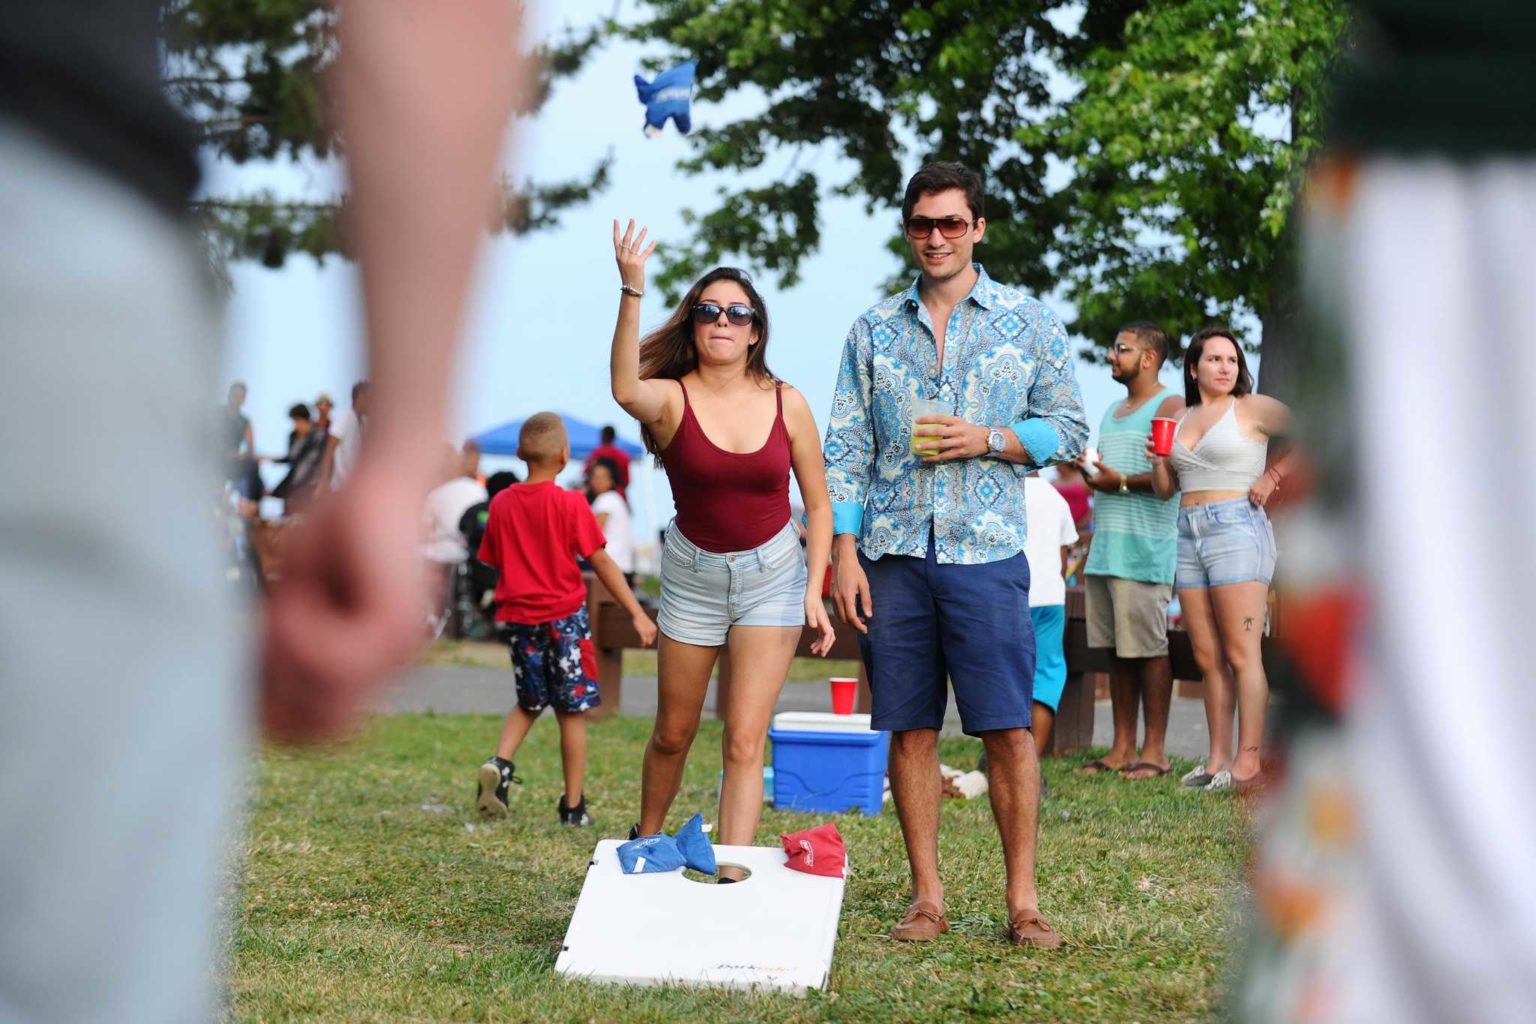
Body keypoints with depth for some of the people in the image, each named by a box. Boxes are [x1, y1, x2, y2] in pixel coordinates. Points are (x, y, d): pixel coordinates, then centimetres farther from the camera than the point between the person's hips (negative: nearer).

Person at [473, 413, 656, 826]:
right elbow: (602, 563, -10)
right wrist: (638, 614, -7)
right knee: (573, 712, 6)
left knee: (529, 703, 21)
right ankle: (574, 805, 9)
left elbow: (495, 562, 9)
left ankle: (499, 763, -5)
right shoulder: (570, 504, -11)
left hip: (518, 617, 4)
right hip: (564, 616, -4)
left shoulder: (501, 504, 1)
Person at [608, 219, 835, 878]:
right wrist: (631, 291, -48)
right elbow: (625, 391, -39)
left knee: (745, 739, -8)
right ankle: (646, 842, 39)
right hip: (693, 575, 0)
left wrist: (814, 590, -8)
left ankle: (731, 877, -8)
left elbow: (818, 503, 1)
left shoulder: (786, 403, -7)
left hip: (773, 576, 0)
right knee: (673, 734, 14)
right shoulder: (671, 397, -13)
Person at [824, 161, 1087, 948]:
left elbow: (1069, 429, 8)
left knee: (1007, 729, -5)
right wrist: (843, 554, 0)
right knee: (909, 730, 3)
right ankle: (927, 898, 11)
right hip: (893, 556, 2)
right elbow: (845, 449, 9)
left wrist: (991, 440, -9)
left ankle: (1023, 900, 2)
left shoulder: (1029, 321, 8)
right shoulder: (873, 331, 12)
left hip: (987, 554, -2)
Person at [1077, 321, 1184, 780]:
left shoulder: (1169, 407, -3)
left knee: (1149, 648, -6)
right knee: (1116, 649, 7)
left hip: (1145, 548, -8)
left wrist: (1121, 482, -17)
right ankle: (1121, 747, 10)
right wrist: (1088, 470, 10)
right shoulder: (1112, 412, 24)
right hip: (1105, 547, 8)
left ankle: (1154, 751, -4)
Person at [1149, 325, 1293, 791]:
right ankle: (1218, 760, 6)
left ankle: (1248, 762, -12)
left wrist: (1273, 476, -5)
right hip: (1189, 536, 7)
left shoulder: (1252, 408, 0)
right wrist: (1158, 459, 0)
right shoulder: (1180, 418, 17)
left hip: (1237, 529, -7)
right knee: (1207, 659, 5)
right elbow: (1166, 489, 20)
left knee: (1242, 654, -10)